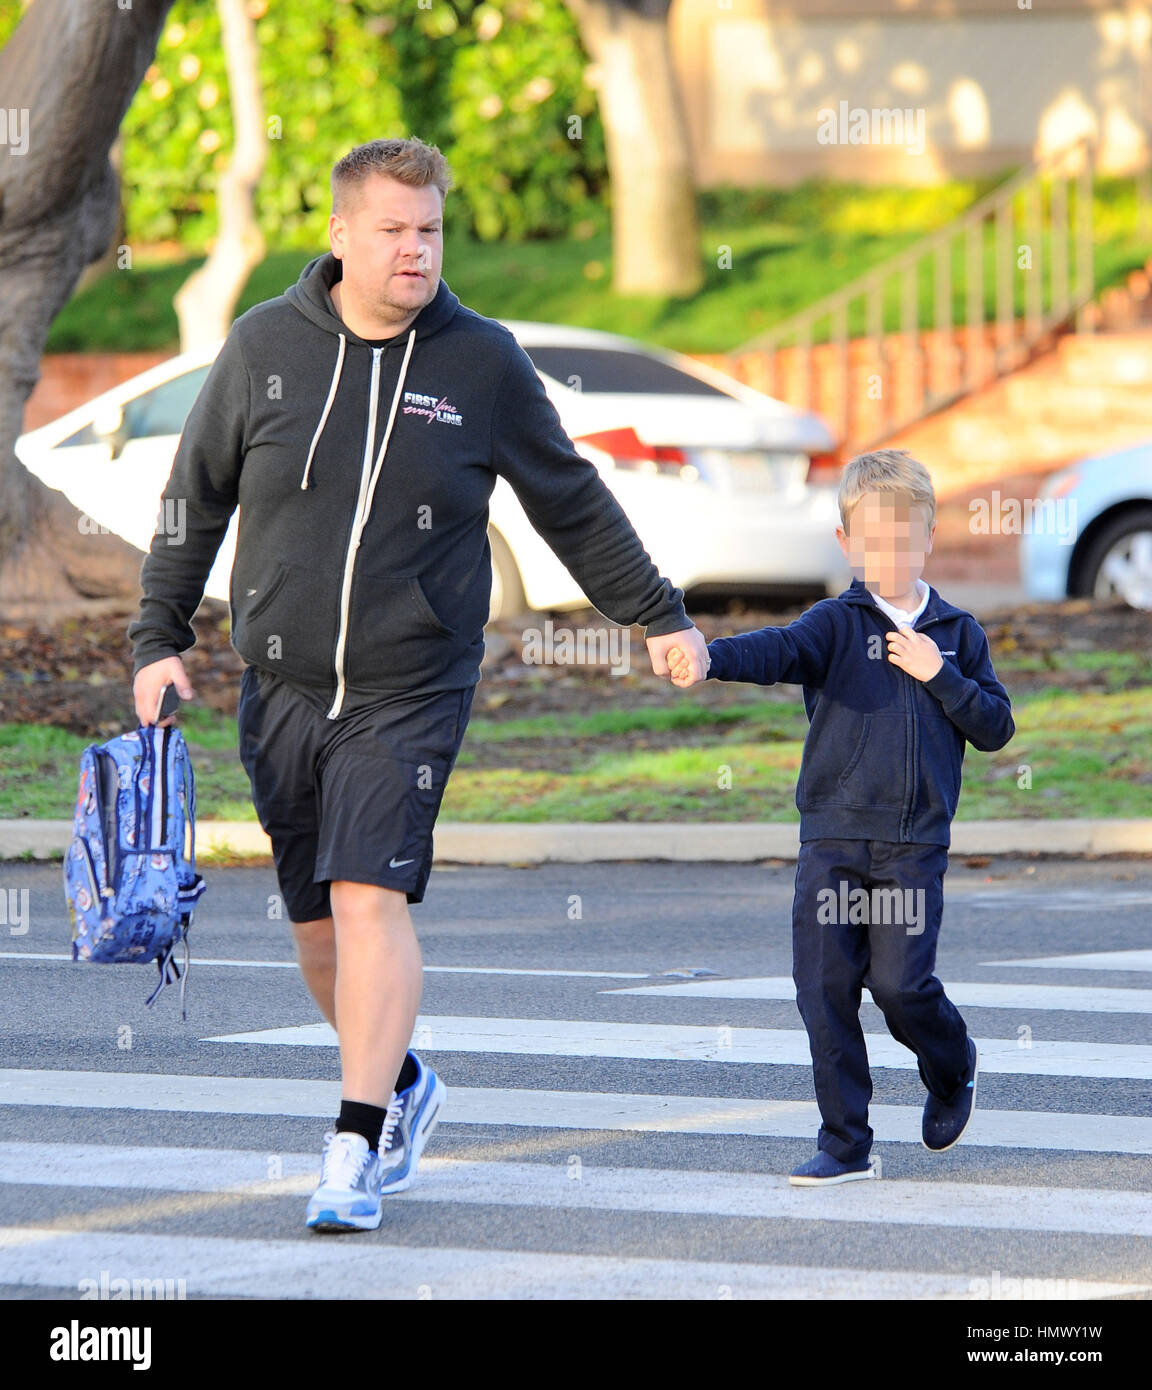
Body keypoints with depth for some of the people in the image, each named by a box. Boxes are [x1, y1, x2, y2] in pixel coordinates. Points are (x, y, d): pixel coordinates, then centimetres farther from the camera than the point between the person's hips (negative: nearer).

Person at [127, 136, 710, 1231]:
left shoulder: (483, 363, -1)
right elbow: (195, 496, 11)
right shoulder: (266, 344, 2)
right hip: (282, 688, 3)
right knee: (317, 925, 9)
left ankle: (356, 1145, -13)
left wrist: (658, 615, 13)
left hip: (412, 691, -3)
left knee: (371, 901, -16)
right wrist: (160, 635, 7)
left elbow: (573, 505, 11)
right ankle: (401, 1086, 32)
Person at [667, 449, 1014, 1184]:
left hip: (915, 843, 0)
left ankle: (953, 1068, 24)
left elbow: (996, 728, 6)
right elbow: (781, 649, -18)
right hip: (833, 838, 1)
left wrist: (941, 675, -9)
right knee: (825, 986, -3)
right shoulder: (838, 624, 2)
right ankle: (846, 1143, 5)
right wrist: (710, 657, -38)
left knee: (900, 982, -9)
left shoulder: (957, 634, 8)